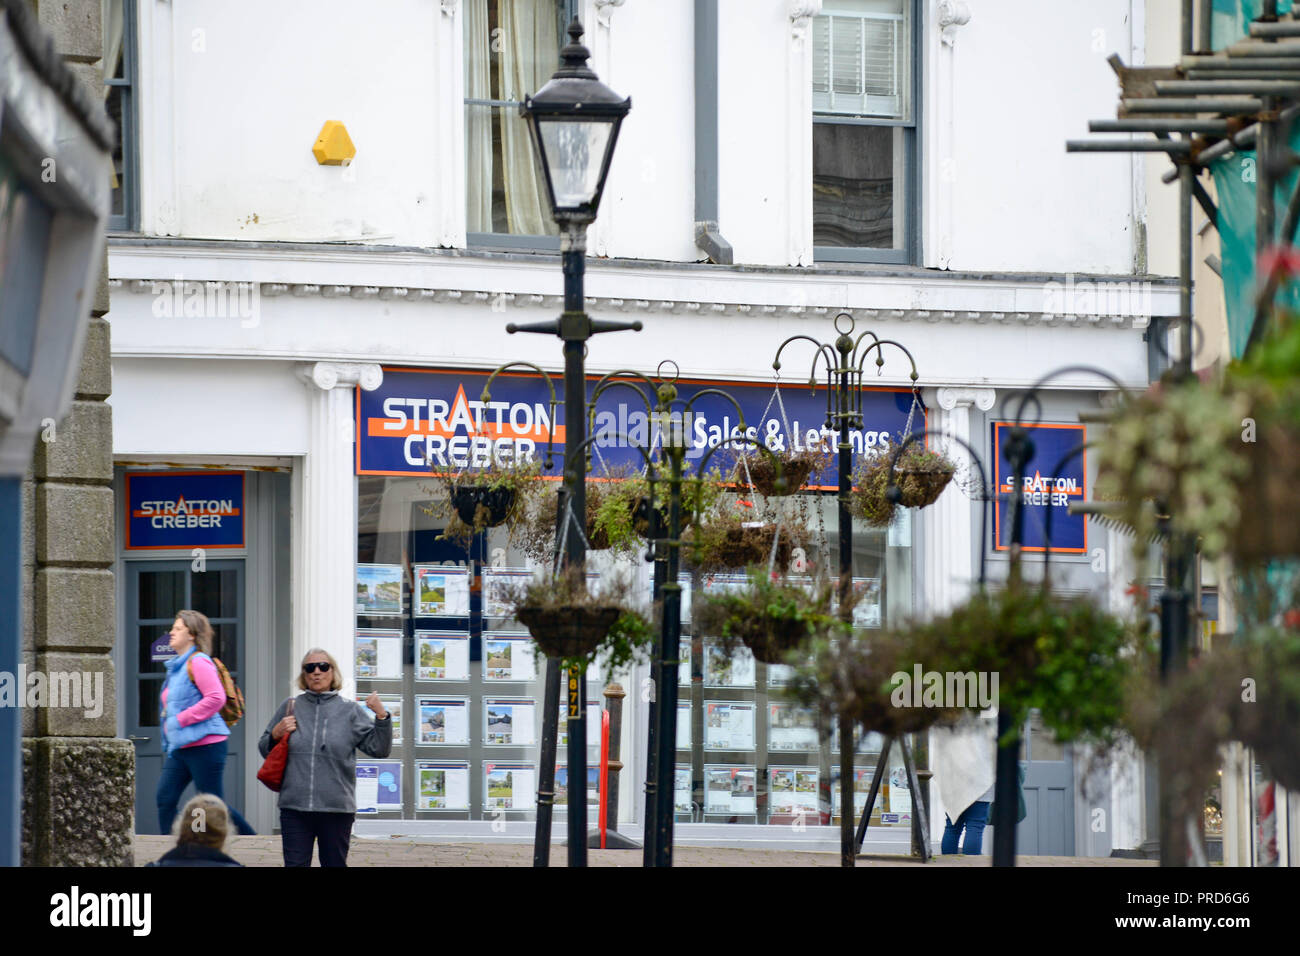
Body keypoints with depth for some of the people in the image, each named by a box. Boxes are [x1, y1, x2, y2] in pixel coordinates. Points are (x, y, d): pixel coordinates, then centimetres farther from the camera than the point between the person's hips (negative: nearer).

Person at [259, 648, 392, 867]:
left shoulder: (350, 711, 5)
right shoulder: (290, 707, 10)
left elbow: (379, 748, 0)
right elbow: (265, 750, 18)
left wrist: (381, 715, -13)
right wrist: (276, 734, -3)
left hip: (337, 808, -1)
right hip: (294, 806, 1)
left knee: (335, 863, 8)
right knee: (295, 865, 0)